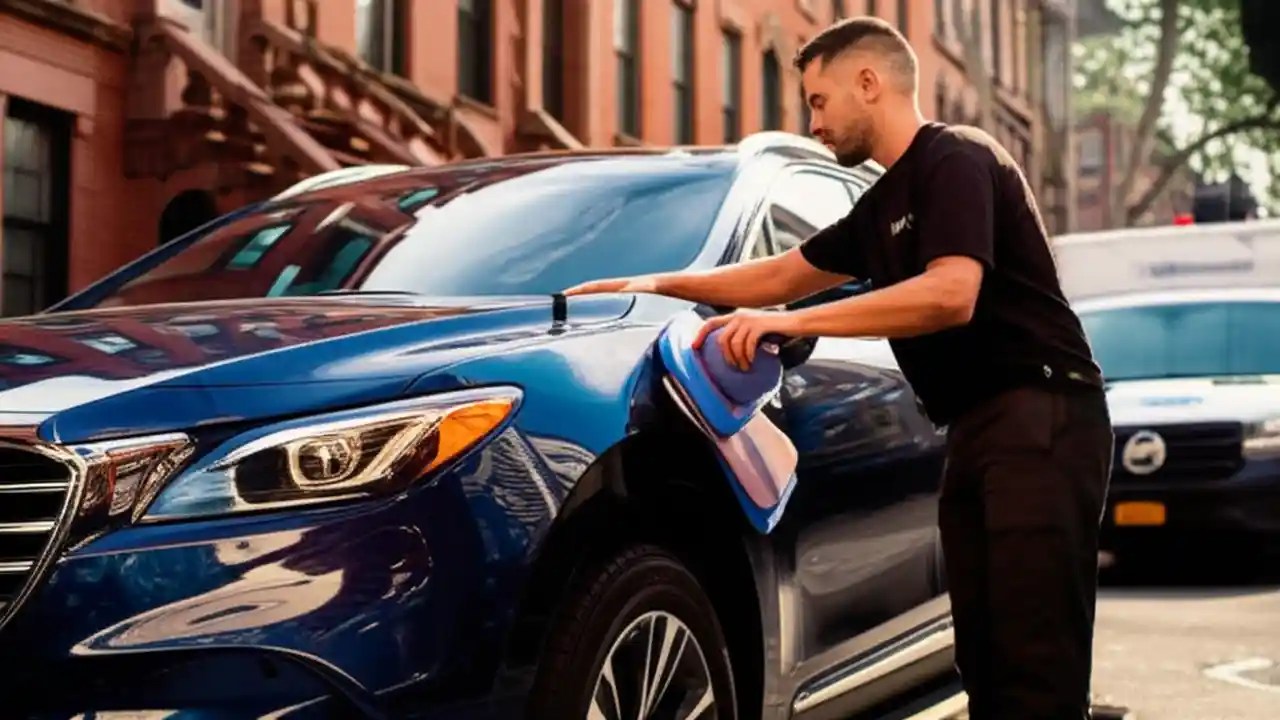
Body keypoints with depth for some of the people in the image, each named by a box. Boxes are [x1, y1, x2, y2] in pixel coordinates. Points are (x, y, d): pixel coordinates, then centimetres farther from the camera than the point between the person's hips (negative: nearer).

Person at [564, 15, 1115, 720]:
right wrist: (653, 285, 27)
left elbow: (951, 294, -22)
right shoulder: (883, 205, 21)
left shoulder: (956, 160, -8)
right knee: (986, 660, 7)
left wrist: (793, 322, -22)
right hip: (976, 430, 10)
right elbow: (782, 275, 30)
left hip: (1041, 420, -9)